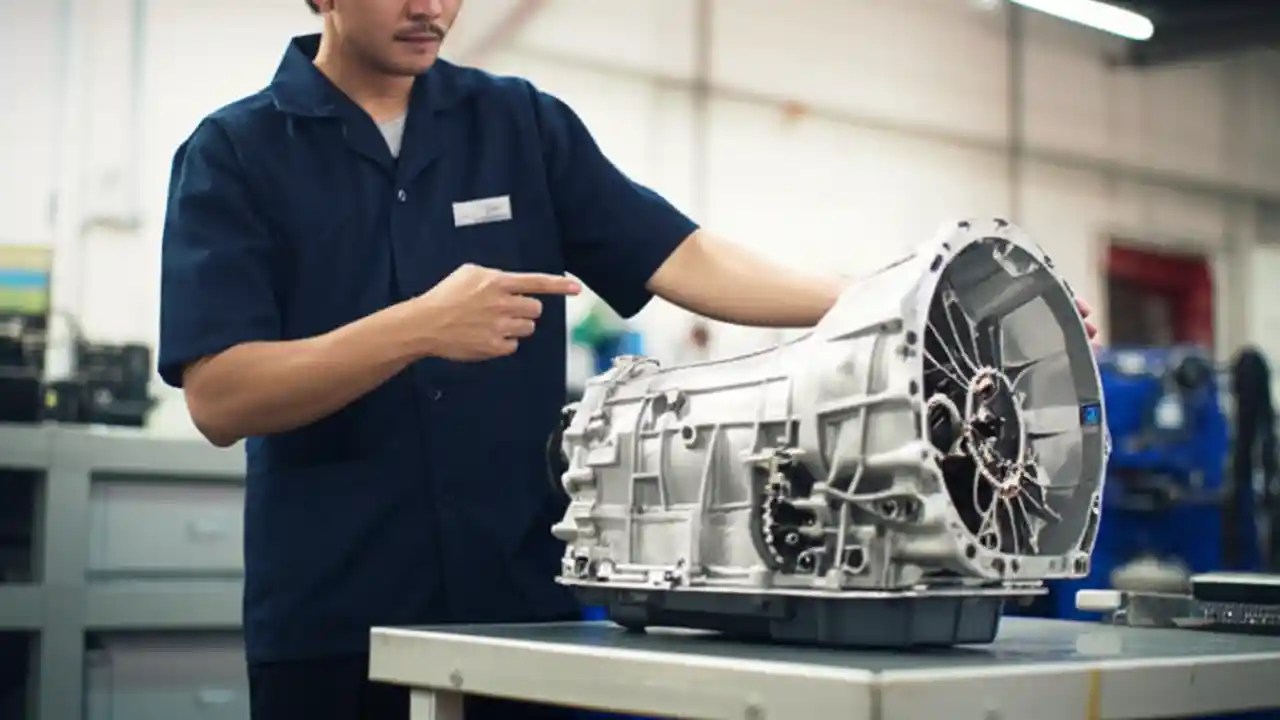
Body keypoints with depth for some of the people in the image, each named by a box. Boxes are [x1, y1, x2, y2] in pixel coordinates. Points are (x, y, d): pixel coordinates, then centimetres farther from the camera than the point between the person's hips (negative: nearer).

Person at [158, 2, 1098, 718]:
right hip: (332, 625, -2)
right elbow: (220, 396, -11)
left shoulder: (526, 125, 7)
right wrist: (417, 327, -24)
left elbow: (687, 262, -2)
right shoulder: (234, 153, -2)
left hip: (523, 606, 2)